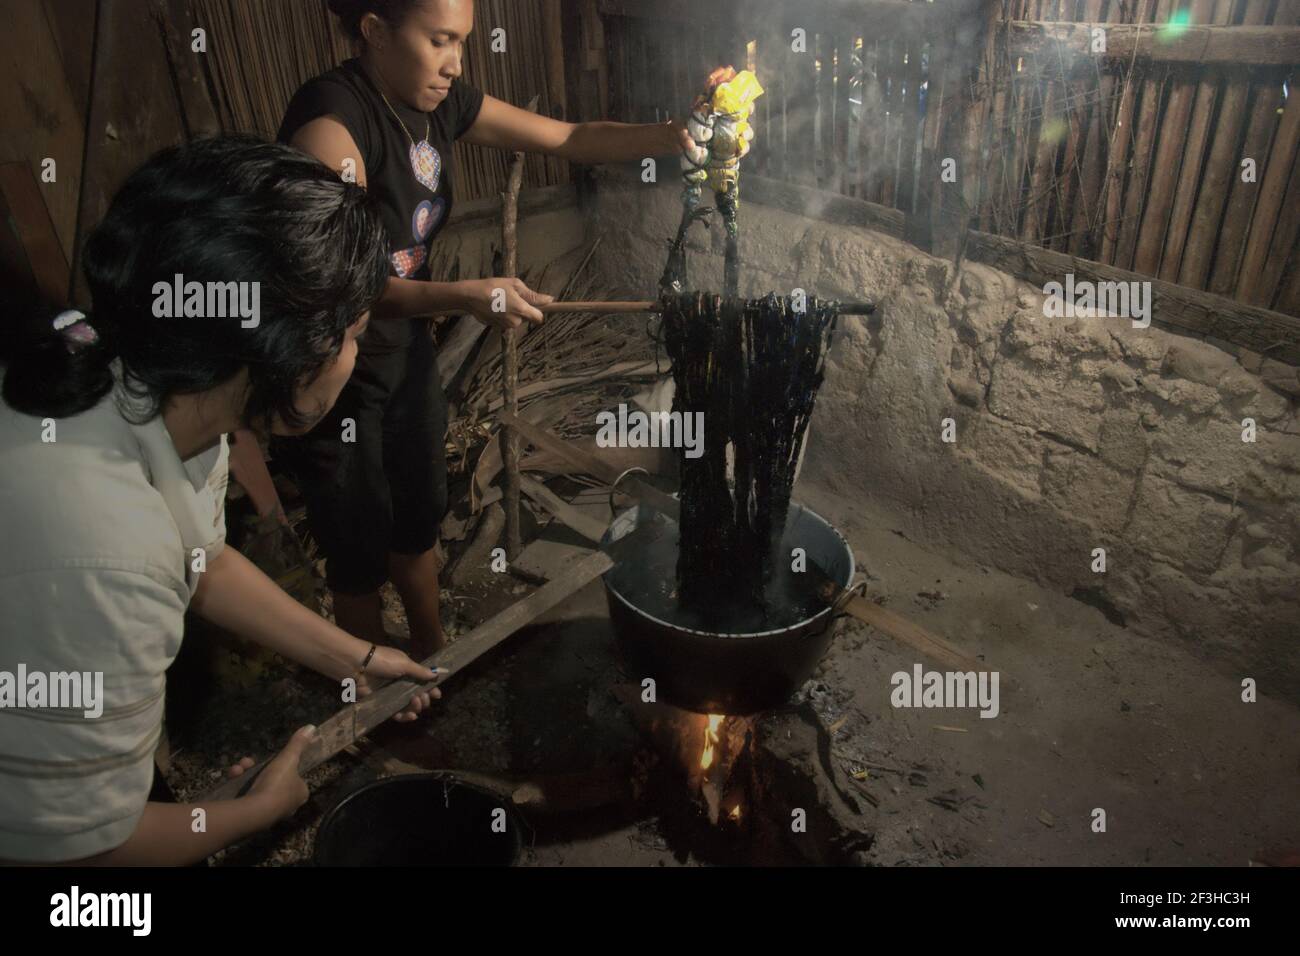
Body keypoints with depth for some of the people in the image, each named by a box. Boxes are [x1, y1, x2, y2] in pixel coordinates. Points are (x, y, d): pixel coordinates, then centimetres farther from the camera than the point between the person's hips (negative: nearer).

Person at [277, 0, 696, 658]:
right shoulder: (333, 117, -24)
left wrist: (669, 136, -14)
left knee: (418, 521, 21)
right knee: (362, 554, 10)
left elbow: (571, 139, 0)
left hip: (404, 351, 7)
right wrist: (466, 298, -40)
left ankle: (433, 659, 44)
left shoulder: (441, 104, -1)